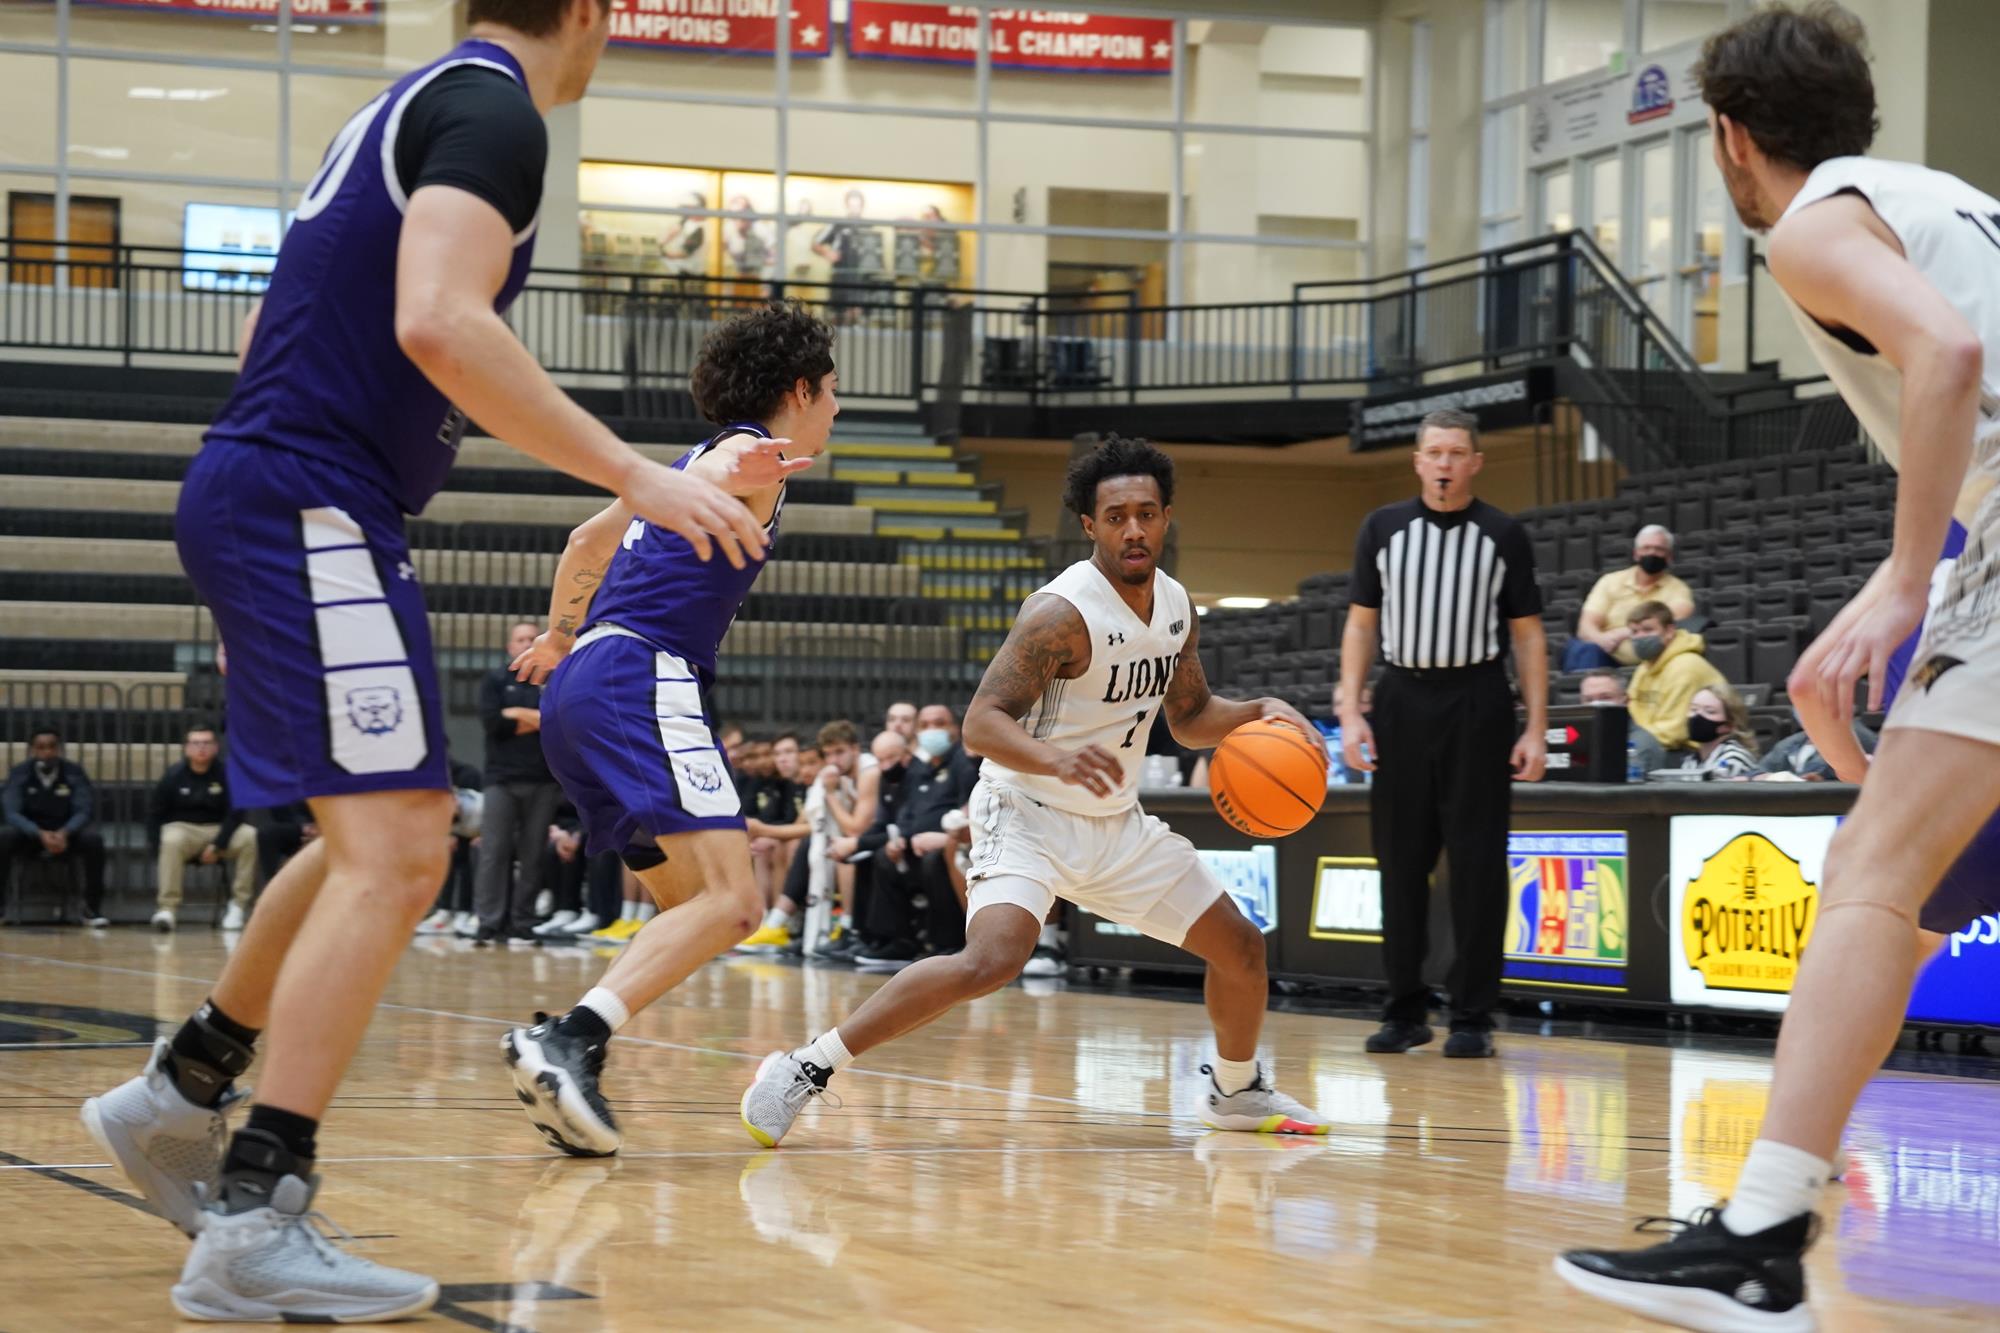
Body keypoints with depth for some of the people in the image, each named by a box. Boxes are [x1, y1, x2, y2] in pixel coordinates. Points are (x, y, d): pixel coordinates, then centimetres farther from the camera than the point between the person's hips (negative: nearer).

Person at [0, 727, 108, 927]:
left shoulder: (74, 773, -6)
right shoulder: (19, 773, -7)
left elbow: (84, 811, -13)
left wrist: (64, 833, -35)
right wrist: (40, 834, -35)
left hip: (65, 836, 0)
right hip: (29, 835, 0)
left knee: (93, 839, -30)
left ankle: (92, 908, -19)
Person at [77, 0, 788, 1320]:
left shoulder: (413, 106, 20)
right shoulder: (492, 110, -10)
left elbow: (277, 329, 25)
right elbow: (439, 322, -26)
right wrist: (636, 476, -24)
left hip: (258, 496, 10)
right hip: (313, 506, -10)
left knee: (380, 839, 21)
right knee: (392, 853, -15)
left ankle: (177, 1099, 30)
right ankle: (256, 1227, -19)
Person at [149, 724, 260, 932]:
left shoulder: (225, 775, -4)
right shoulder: (173, 776, -4)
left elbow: (235, 813, -5)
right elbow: (154, 813, 2)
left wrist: (217, 846, -14)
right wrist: (157, 844, -12)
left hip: (218, 830, 1)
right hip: (182, 828, -1)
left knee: (250, 836, -27)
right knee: (171, 840, -37)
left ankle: (239, 905, -20)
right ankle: (167, 908, -34)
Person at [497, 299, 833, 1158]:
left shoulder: (696, 457, 27)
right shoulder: (750, 456, 1)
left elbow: (586, 543, 40)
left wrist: (559, 637, 57)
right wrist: (737, 482, -48)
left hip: (581, 683, 10)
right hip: (641, 679, -10)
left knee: (691, 907, 14)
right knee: (731, 900, -20)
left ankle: (564, 1060, -2)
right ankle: (569, 1039, -36)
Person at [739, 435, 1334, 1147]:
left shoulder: (1175, 605, 3)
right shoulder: (1062, 612, -21)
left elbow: (1190, 717, 17)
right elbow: (981, 722, -26)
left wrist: (1259, 712, -2)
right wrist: (1057, 758, -45)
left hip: (1116, 822, 8)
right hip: (1028, 814, -8)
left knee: (1241, 947, 11)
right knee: (993, 959, -32)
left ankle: (1236, 1092, 39)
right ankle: (803, 1068, -26)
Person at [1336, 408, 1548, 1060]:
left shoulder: (1504, 536, 2)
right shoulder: (1383, 528, 7)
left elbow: (1528, 636, 3)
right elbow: (1361, 623, 8)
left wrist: (1536, 729, -4)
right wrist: (1350, 712, -2)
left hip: (1476, 705, -2)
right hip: (1402, 700, 2)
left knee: (1477, 865, -1)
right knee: (1401, 861, 4)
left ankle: (1474, 1017, 5)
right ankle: (1406, 1011, 14)